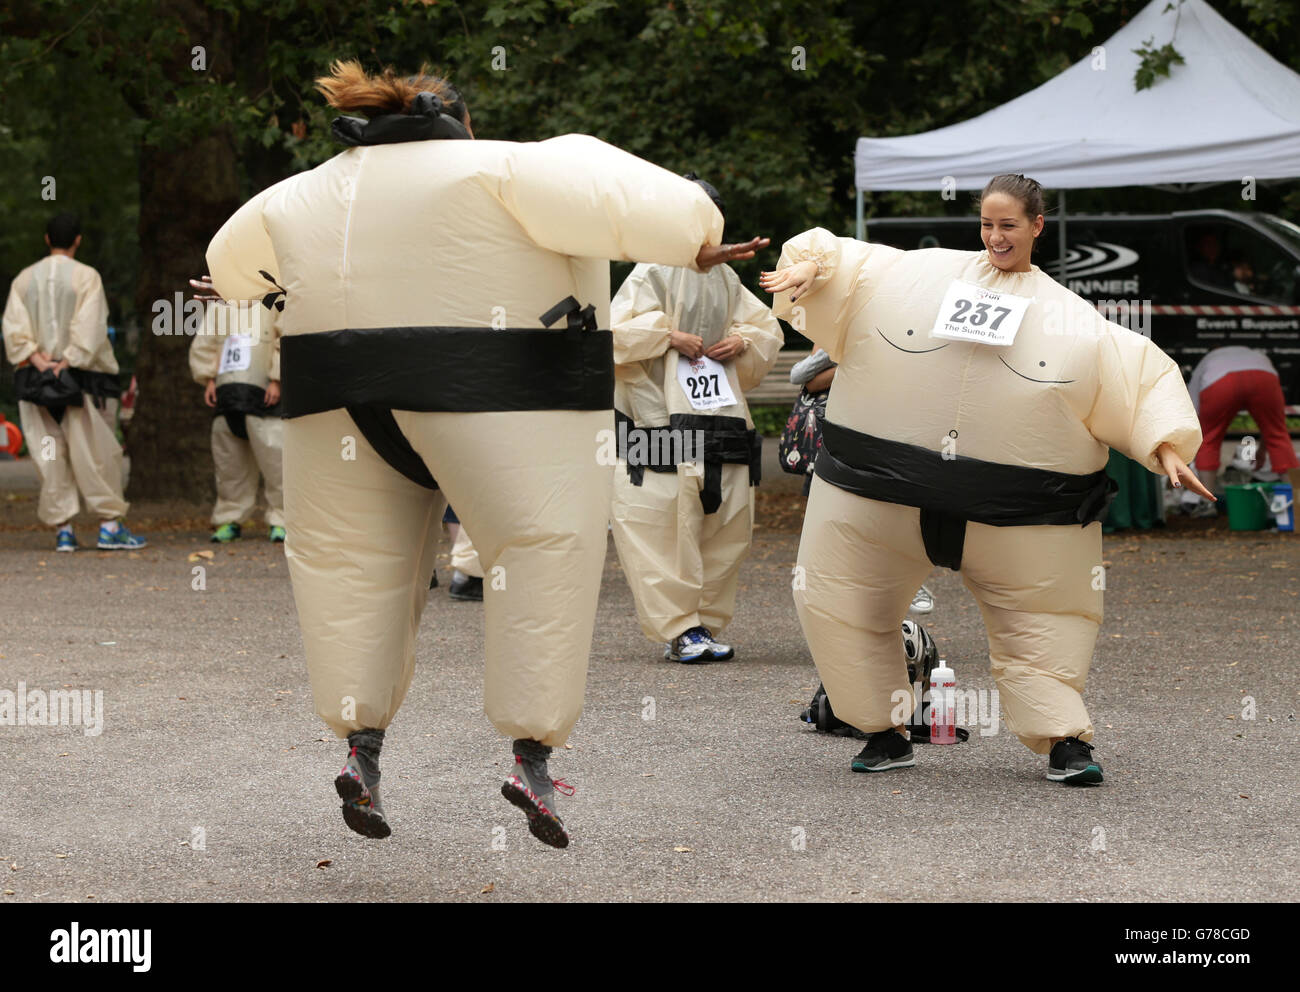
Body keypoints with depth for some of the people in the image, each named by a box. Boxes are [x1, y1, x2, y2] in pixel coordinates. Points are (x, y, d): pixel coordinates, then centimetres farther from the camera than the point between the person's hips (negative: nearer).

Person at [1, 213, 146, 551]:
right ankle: (110, 525, -1)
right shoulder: (86, 277, -4)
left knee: (50, 456, 5)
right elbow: (89, 330, -14)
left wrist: (39, 361, -9)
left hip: (34, 379, 3)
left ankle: (62, 529, 2)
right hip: (80, 378, -3)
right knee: (95, 453, 1)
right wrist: (66, 363, -12)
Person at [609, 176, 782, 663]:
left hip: (723, 420, 6)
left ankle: (706, 623, 14)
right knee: (666, 526, -11)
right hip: (662, 418, -6)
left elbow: (767, 329, 23)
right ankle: (677, 628, -6)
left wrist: (743, 341, 4)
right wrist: (668, 334, -15)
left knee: (726, 527, 5)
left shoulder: (726, 278, 18)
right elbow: (616, 334, -10)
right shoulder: (652, 275, -1)